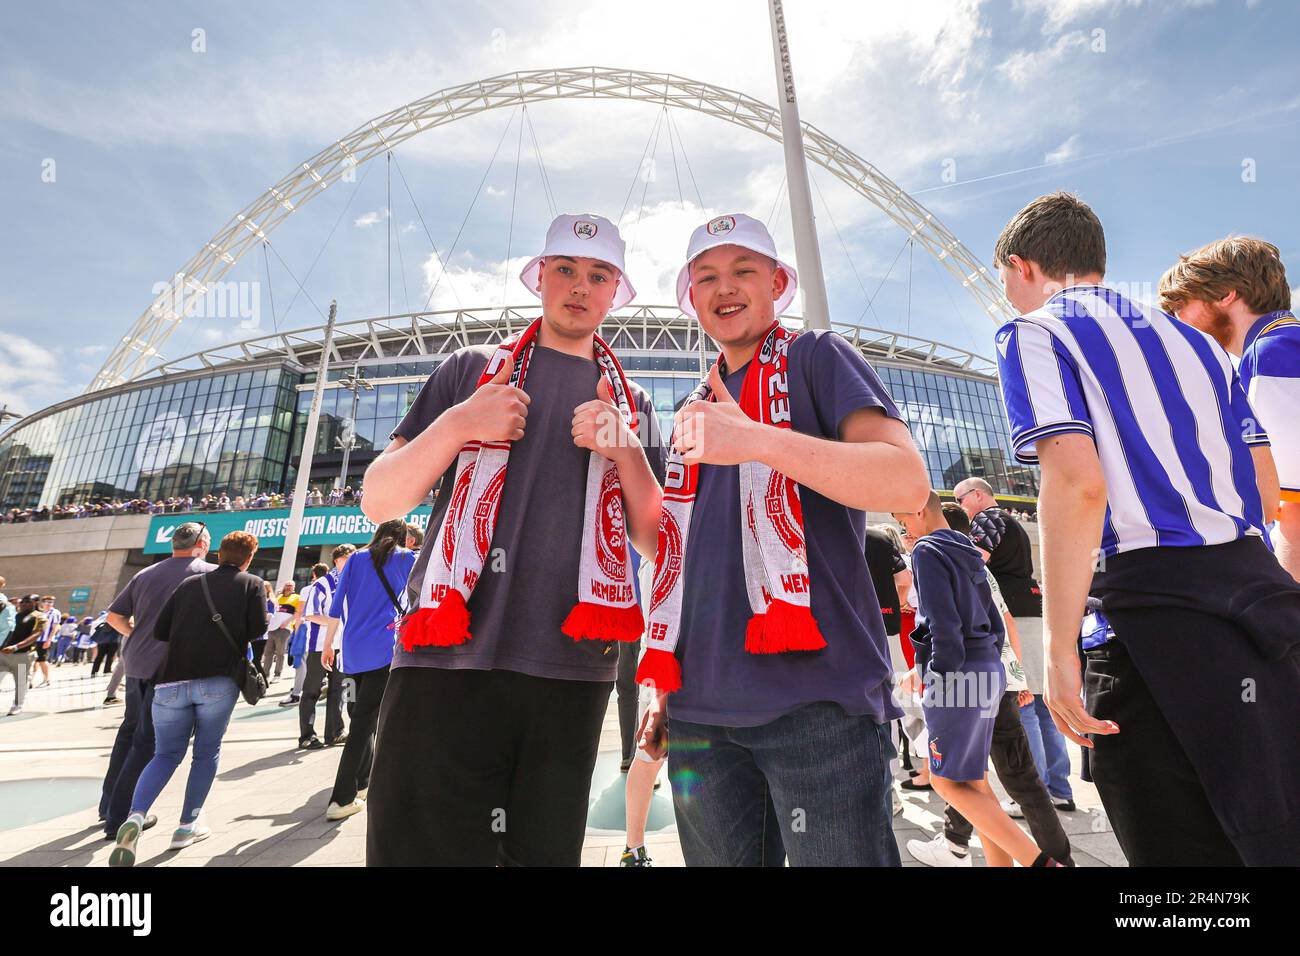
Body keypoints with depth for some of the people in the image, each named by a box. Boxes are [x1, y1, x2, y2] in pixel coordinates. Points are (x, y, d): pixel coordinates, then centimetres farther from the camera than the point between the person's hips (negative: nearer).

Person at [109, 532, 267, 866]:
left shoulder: (189, 583, 13)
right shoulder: (252, 584, 4)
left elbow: (159, 631, 9)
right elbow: (258, 629, -5)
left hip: (172, 681, 3)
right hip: (219, 681, -3)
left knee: (165, 754, 15)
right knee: (207, 752, 15)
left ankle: (135, 816, -7)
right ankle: (187, 826, 18)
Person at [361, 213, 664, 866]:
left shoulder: (633, 405, 14)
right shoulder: (474, 369, 10)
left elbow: (655, 541, 7)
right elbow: (377, 501, 6)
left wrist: (625, 449, -8)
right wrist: (457, 425, -11)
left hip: (573, 672, 2)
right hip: (447, 661, -1)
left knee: (546, 849, 13)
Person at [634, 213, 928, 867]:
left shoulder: (816, 358, 3)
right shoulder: (696, 411, 19)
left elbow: (907, 484, -13)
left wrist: (755, 439, -24)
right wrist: (664, 686, 16)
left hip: (815, 696, -5)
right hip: (699, 709, 6)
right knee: (719, 857, 15)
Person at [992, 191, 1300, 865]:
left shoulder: (1034, 335, -4)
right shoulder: (1192, 338, 20)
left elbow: (1078, 483, -19)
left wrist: (1059, 646, -17)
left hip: (1153, 607, -8)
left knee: (1185, 843, 3)